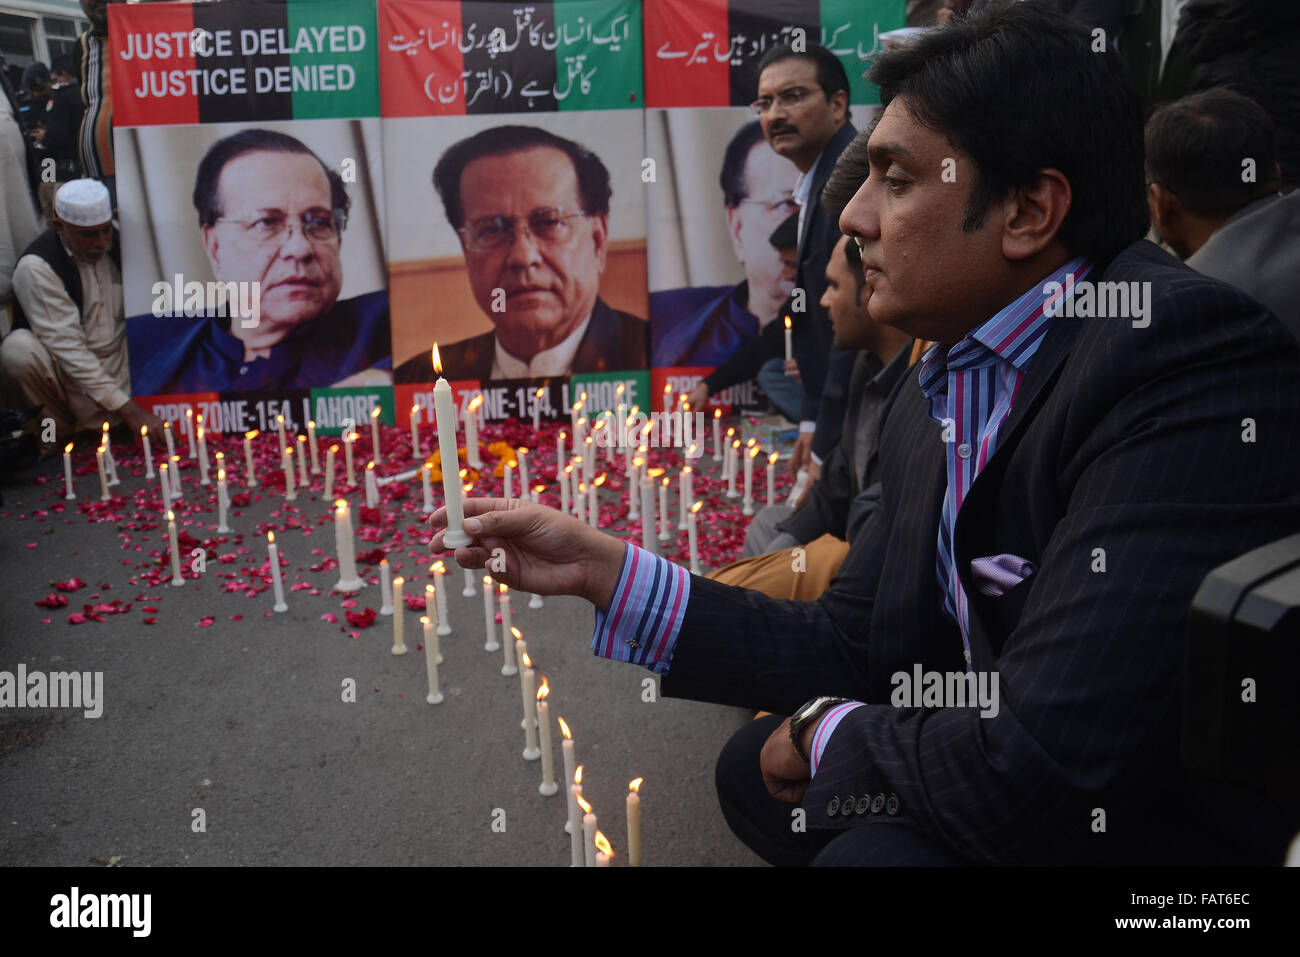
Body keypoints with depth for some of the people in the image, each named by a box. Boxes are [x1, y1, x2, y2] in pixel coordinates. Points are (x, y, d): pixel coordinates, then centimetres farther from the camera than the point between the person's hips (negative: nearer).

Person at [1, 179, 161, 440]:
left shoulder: (118, 242, -1)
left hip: (119, 359, 5)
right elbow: (67, 347, -26)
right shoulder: (36, 267, -19)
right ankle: (61, 425, -9)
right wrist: (128, 410, -32)